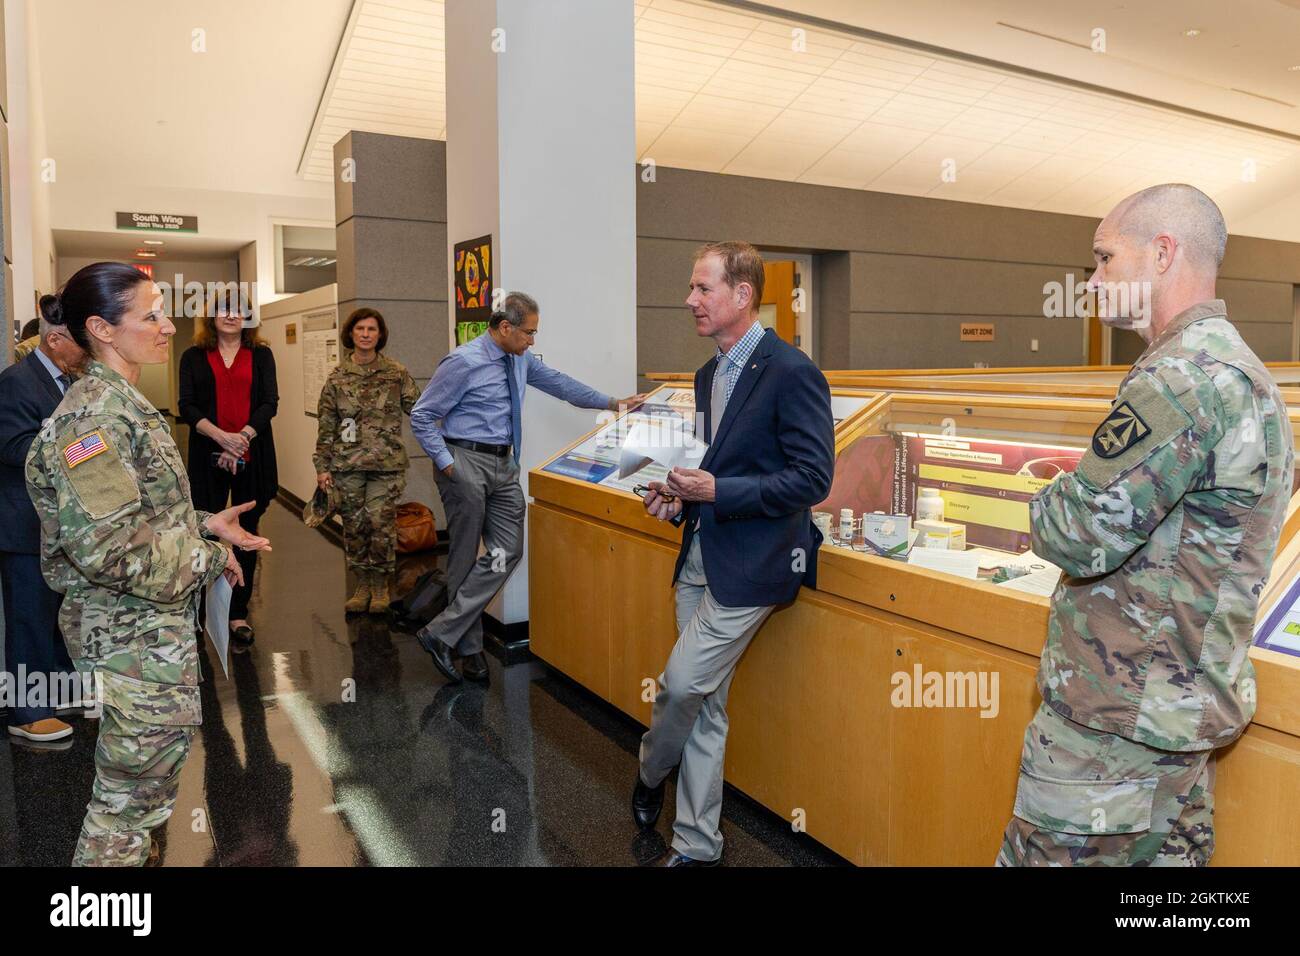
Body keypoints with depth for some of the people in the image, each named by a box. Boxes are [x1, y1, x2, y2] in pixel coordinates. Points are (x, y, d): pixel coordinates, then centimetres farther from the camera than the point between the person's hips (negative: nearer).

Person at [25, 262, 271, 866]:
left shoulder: (122, 404, 10)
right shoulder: (93, 415, -21)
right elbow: (107, 548, -28)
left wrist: (205, 524, 5)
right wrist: (209, 558, -17)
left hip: (157, 623, 10)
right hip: (134, 634, -10)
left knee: (144, 784, 24)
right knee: (131, 791, 6)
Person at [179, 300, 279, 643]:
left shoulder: (261, 355, 9)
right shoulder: (194, 357, 8)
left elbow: (269, 402, -1)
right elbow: (187, 406, -2)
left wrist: (242, 437, -15)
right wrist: (221, 436, -18)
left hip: (252, 456, 1)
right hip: (207, 457, 0)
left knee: (246, 534, 6)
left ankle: (239, 613, 14)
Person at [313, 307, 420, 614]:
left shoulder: (397, 373, 2)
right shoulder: (337, 376, 4)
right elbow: (326, 424, 5)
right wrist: (322, 466, 2)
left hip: (386, 462, -1)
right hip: (348, 463, 2)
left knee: (382, 524, -3)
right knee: (354, 525, 7)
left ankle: (380, 586, 15)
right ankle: (362, 586, 22)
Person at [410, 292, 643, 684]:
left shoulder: (521, 360, 9)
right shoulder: (464, 363, -13)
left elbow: (559, 383, 20)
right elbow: (421, 416, -10)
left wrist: (612, 403, 18)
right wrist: (445, 463, -15)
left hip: (504, 464, 7)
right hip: (466, 463, -7)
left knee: (508, 551, -3)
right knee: (465, 557, 1)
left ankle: (442, 633, 1)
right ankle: (470, 648, 12)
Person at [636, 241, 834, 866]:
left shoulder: (792, 373, -14)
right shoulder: (708, 375, 13)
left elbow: (813, 479, -17)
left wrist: (717, 492, -22)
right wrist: (680, 497, 4)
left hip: (750, 565, -8)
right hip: (700, 557, 8)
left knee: (682, 684, -8)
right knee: (703, 704, 12)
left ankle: (650, 774, 26)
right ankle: (697, 847, 27)